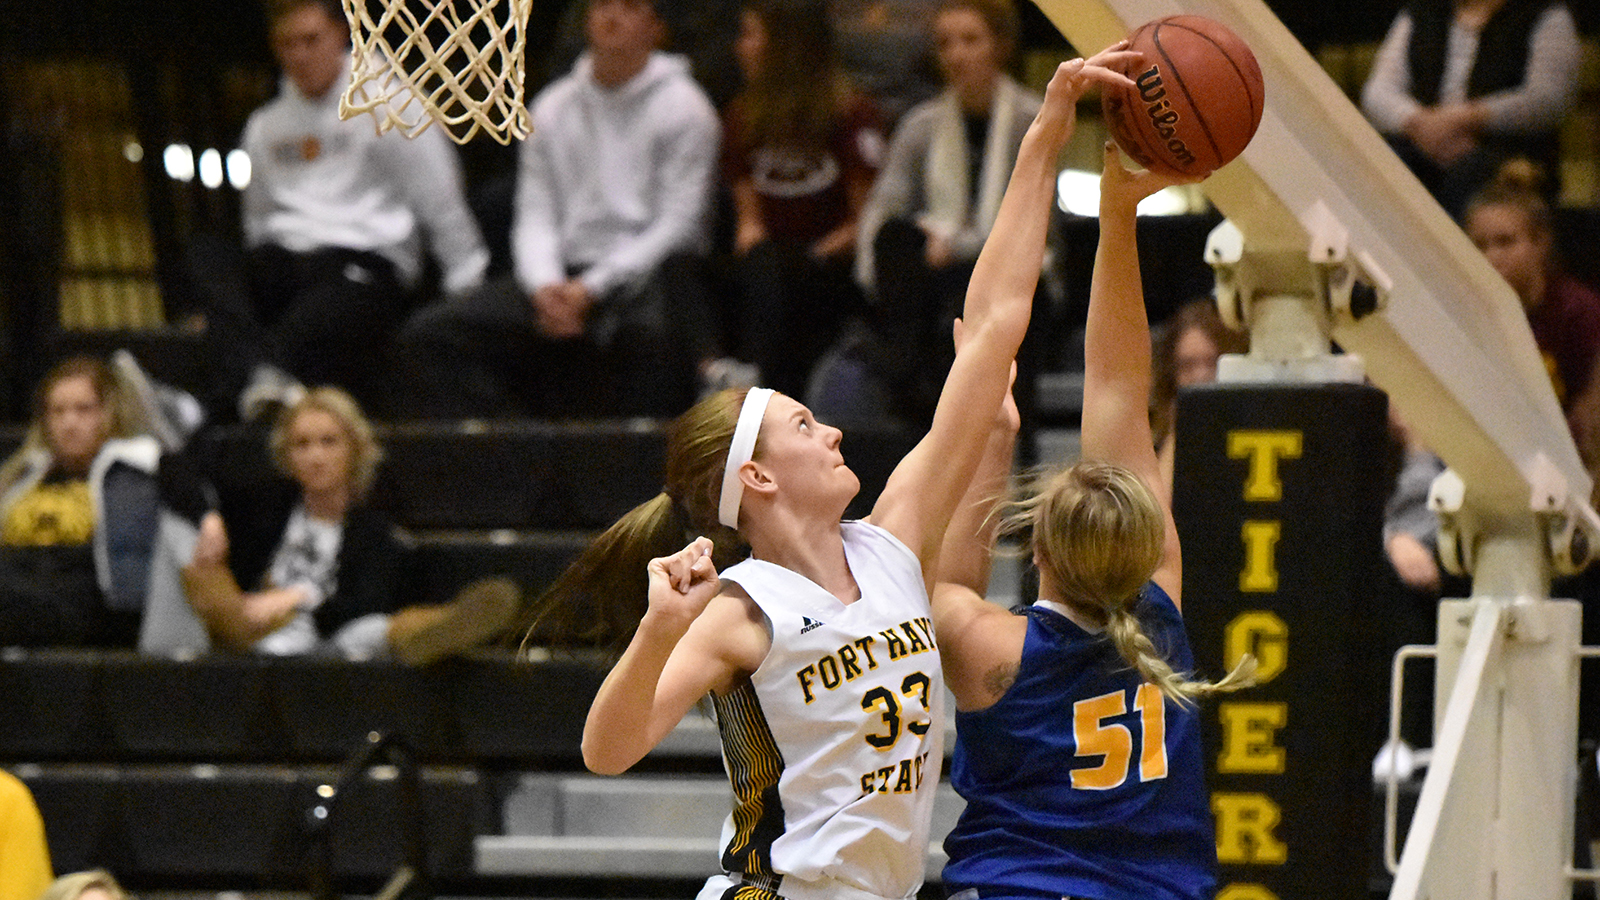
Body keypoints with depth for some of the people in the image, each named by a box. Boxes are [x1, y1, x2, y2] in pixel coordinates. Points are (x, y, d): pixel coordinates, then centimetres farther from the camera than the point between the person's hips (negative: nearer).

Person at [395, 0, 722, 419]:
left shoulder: (683, 108, 2)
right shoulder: (552, 109, 16)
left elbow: (676, 226, -5)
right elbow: (535, 218, 12)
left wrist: (592, 289, -14)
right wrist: (545, 287, -10)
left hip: (649, 274, -5)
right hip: (566, 278, 5)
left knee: (652, 333, -42)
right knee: (428, 334, -13)